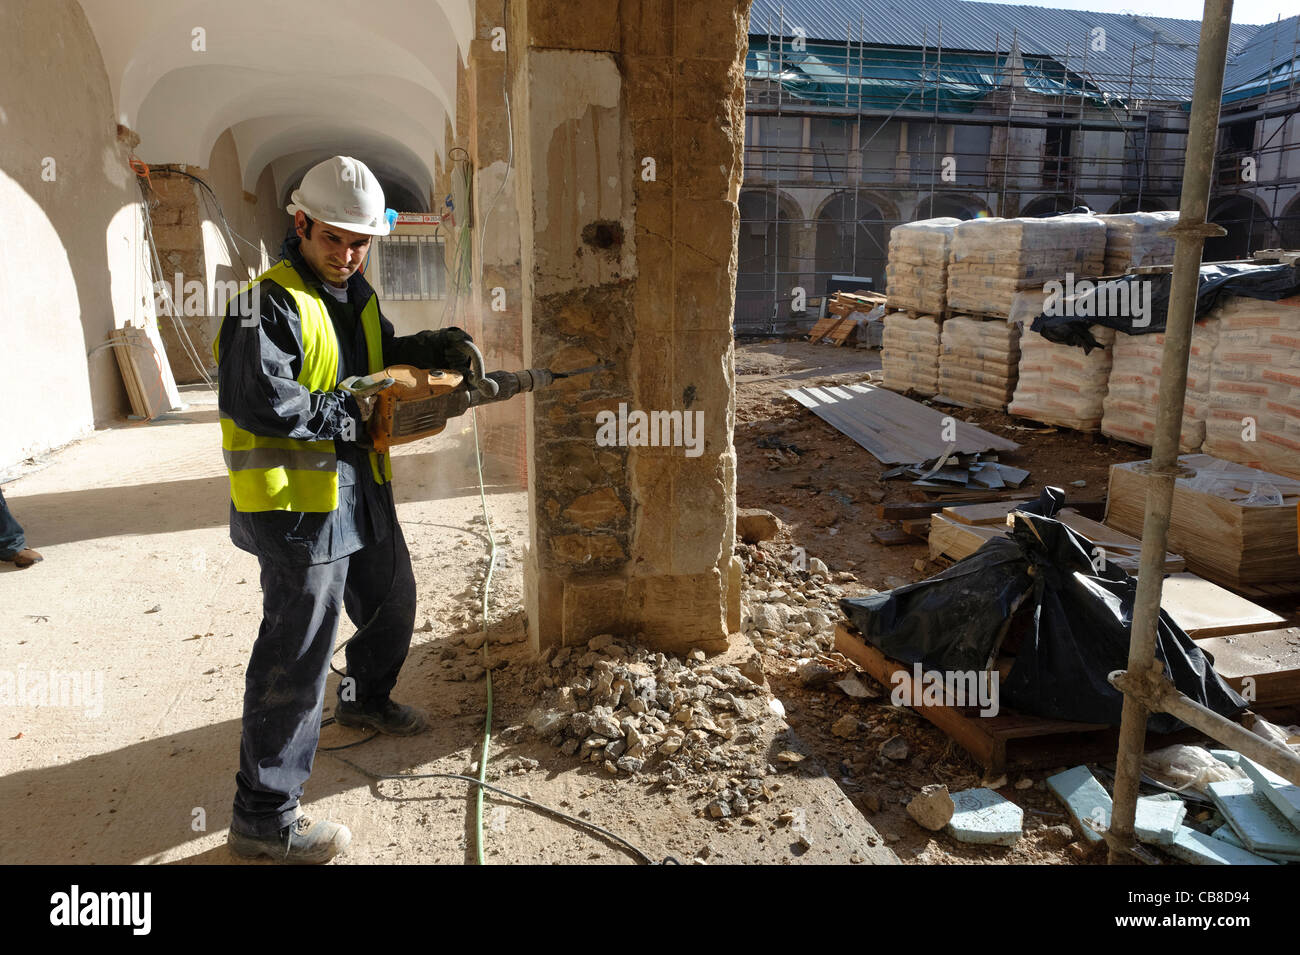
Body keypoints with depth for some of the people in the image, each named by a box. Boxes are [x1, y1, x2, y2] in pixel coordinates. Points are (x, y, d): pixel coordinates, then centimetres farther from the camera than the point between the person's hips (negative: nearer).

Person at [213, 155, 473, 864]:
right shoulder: (270, 301, -16)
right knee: (295, 658, -4)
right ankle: (263, 816, 9)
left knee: (392, 602, 25)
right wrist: (347, 413, -17)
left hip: (360, 491, 10)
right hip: (298, 502, -9)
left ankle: (365, 698, 53)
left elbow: (378, 355, 26)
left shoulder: (354, 296, 13)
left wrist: (437, 346, 6)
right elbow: (257, 401, -28)